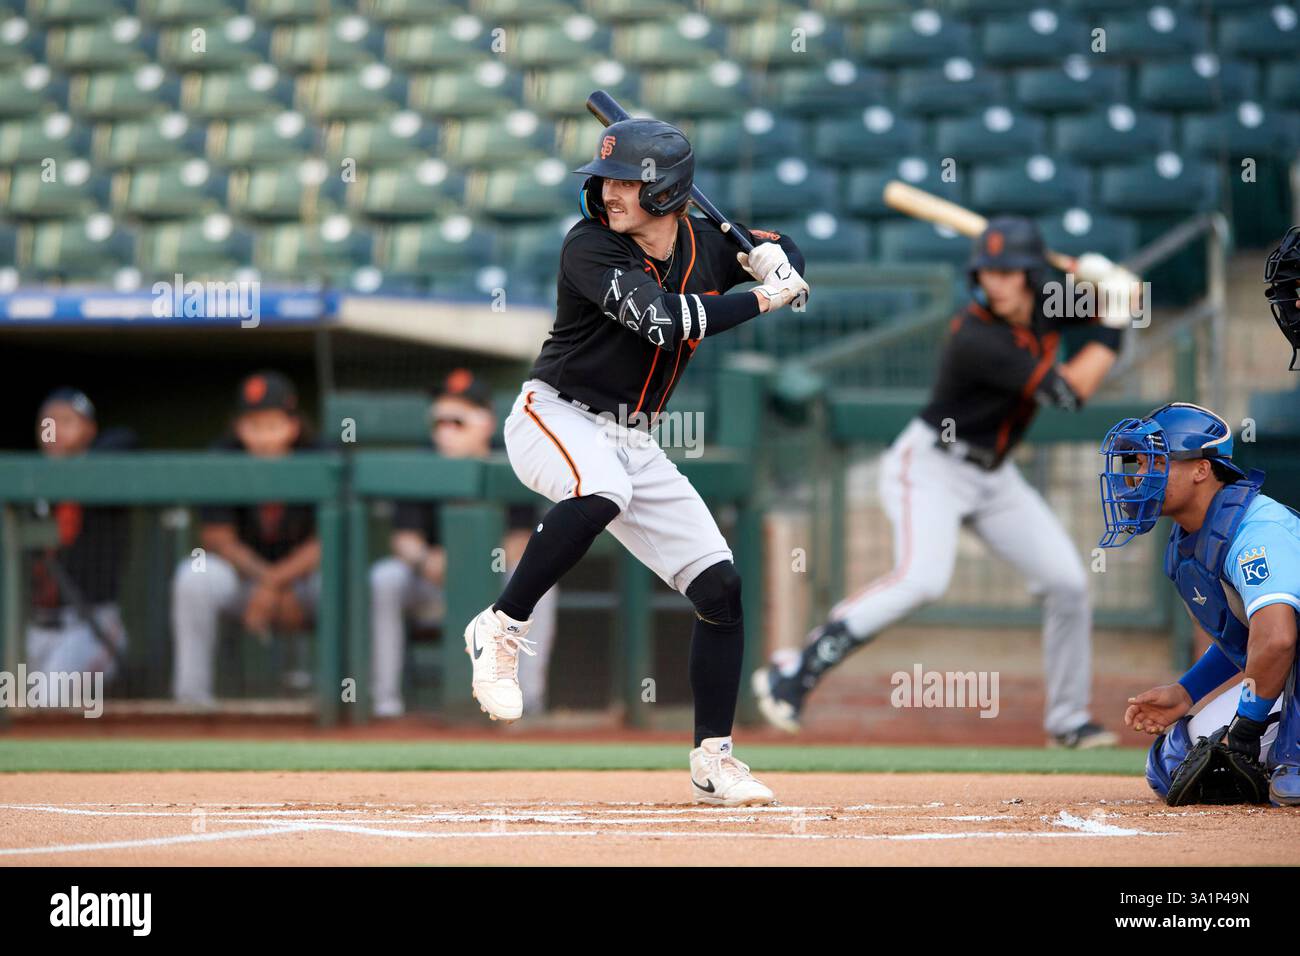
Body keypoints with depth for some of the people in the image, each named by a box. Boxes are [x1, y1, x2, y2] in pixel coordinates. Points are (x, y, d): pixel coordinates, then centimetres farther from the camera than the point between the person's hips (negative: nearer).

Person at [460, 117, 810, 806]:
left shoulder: (704, 245, 2)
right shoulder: (590, 247, -16)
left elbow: (789, 261, 20)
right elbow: (663, 319, -30)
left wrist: (769, 258, -5)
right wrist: (761, 300, -21)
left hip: (634, 441, 6)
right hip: (556, 417, -6)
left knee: (720, 588, -2)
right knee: (600, 493, -41)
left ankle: (713, 762, 9)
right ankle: (501, 629, -25)